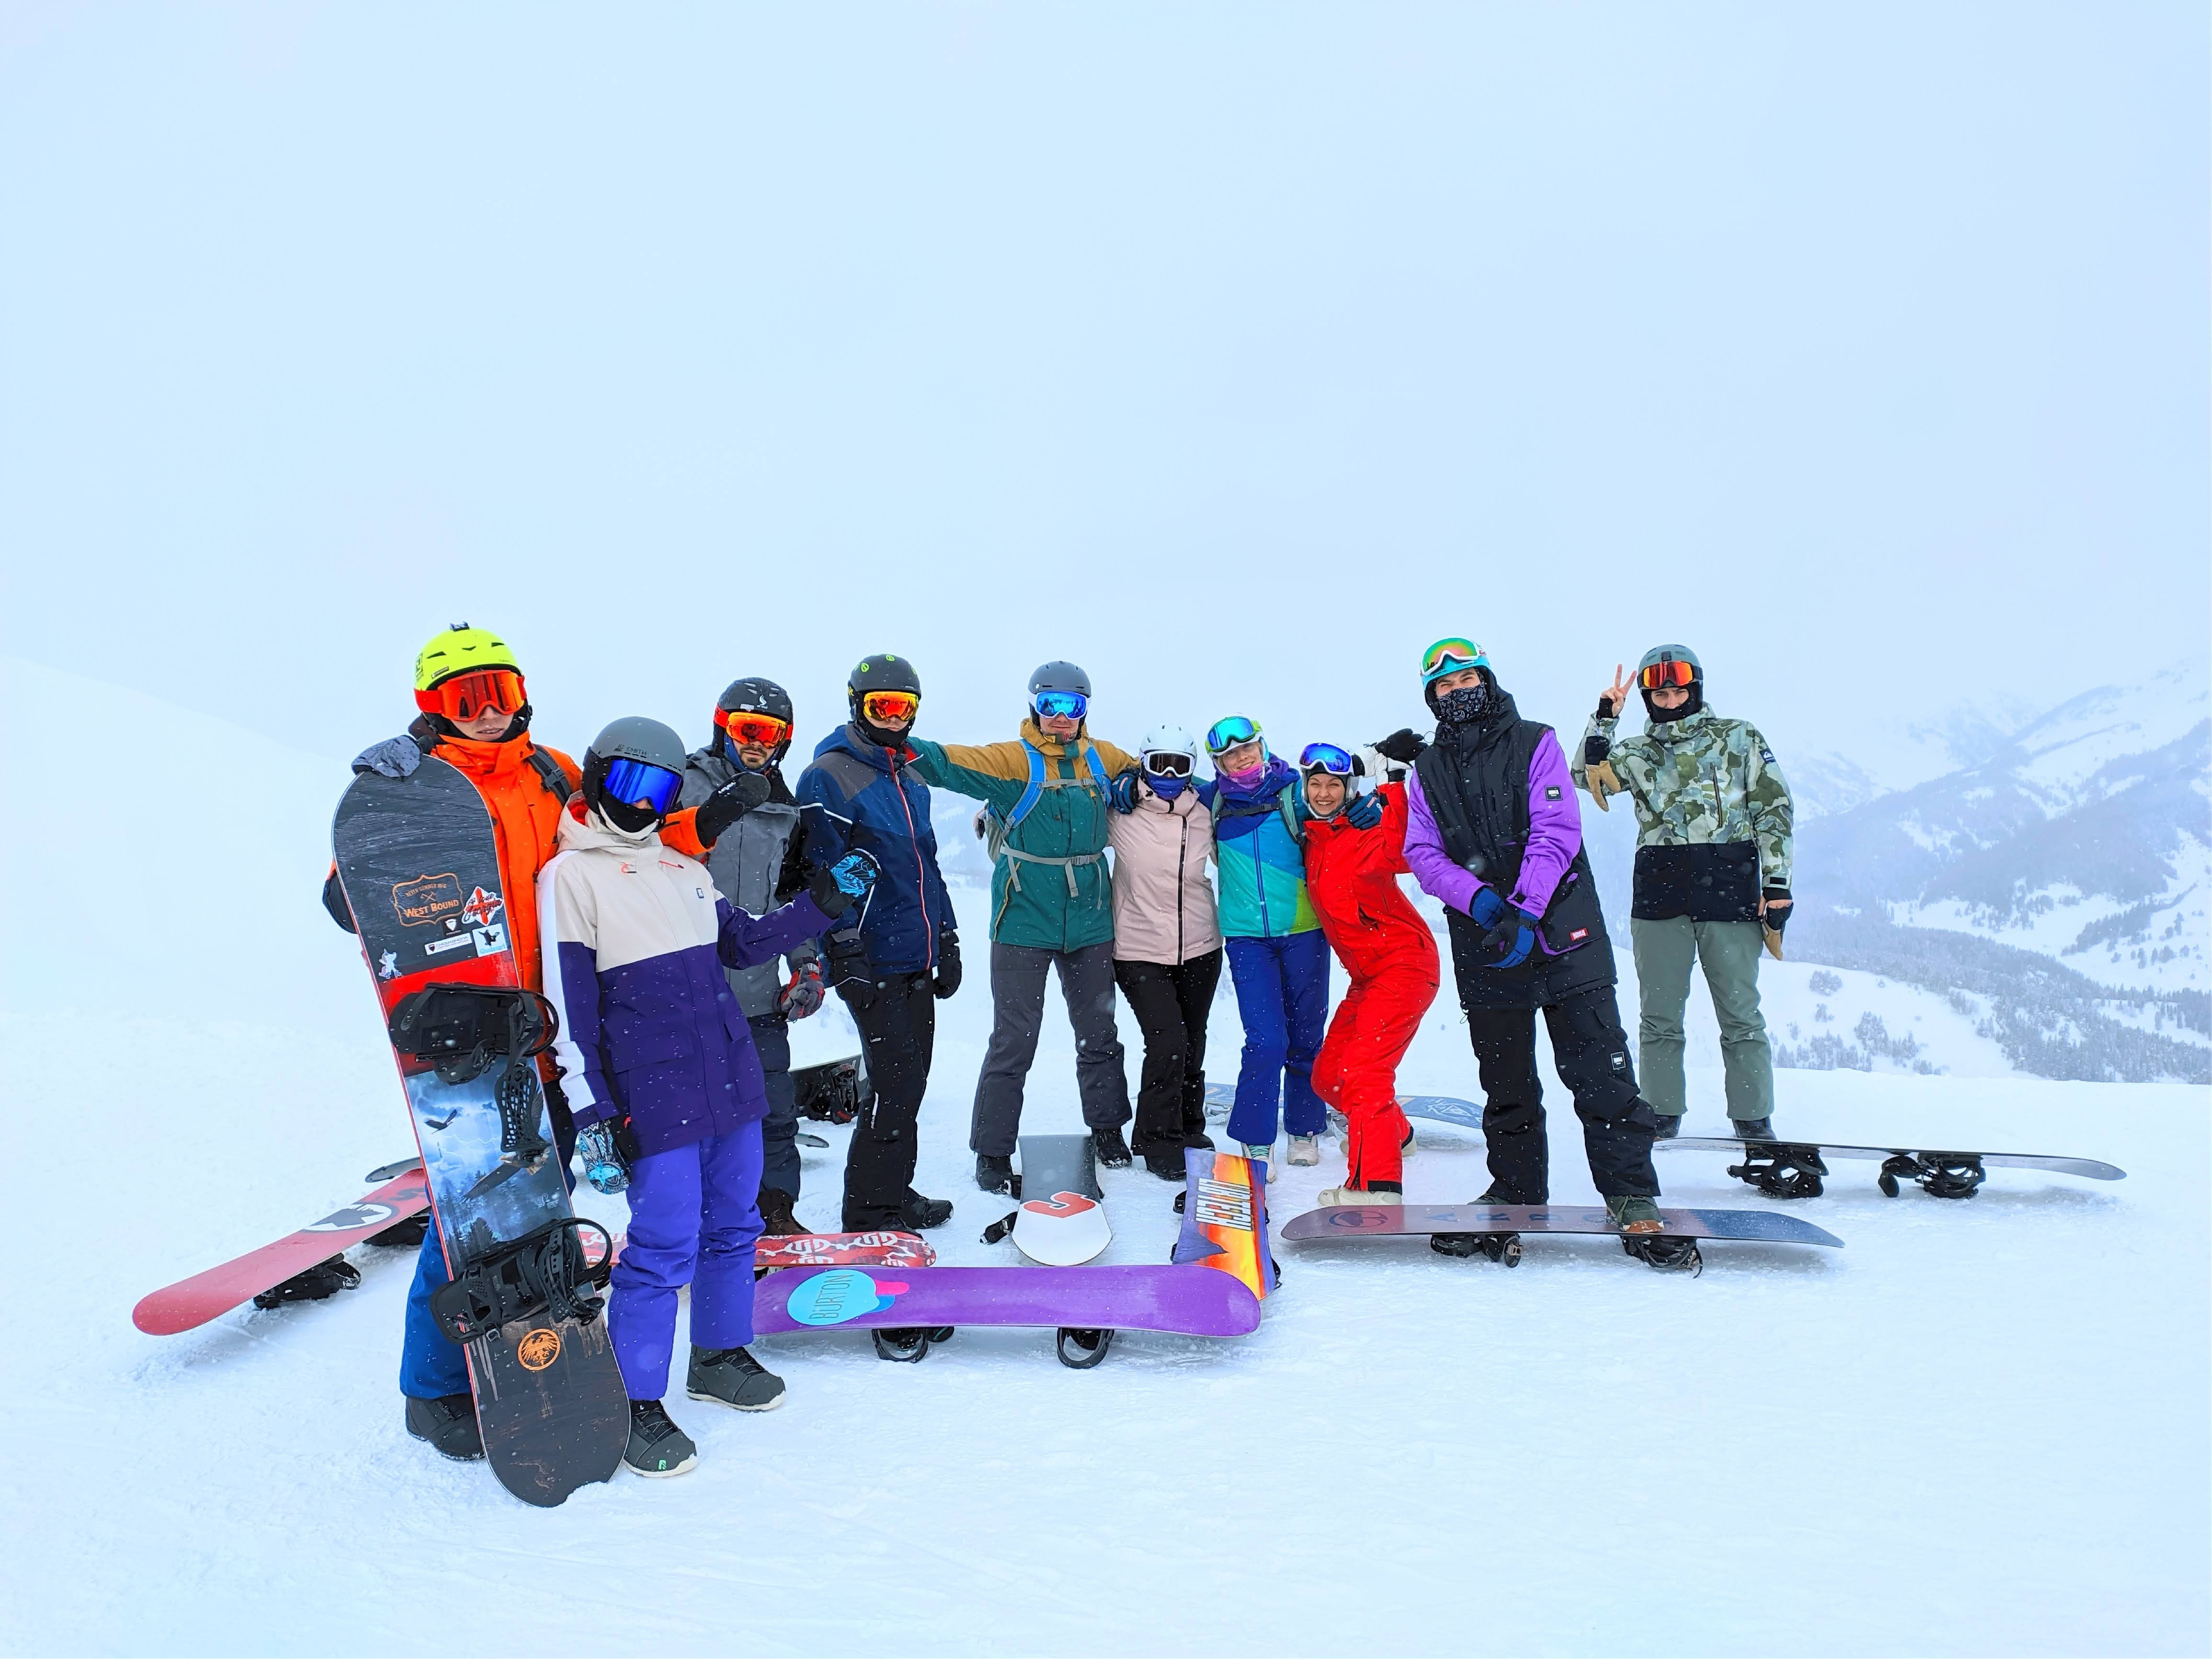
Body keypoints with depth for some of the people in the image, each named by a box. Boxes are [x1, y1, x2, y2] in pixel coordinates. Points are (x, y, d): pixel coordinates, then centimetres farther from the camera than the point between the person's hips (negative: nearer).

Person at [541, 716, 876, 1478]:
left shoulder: (684, 869, 15)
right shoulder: (570, 876, -5)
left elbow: (743, 943, 20)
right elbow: (568, 1005, -9)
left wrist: (824, 901, 10)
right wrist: (591, 1112, -13)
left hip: (731, 1082, 7)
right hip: (653, 1102, -7)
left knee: (733, 1224, 15)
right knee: (665, 1245, -4)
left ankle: (719, 1356, 35)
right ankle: (634, 1404, 14)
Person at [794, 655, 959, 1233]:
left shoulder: (911, 779, 17)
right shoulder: (830, 777, -8)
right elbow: (825, 871, -14)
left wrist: (947, 941, 19)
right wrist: (846, 953, -17)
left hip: (917, 961, 8)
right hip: (873, 963, -8)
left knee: (910, 1080, 14)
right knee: (897, 1082, -7)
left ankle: (894, 1192, 28)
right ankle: (869, 1213, 7)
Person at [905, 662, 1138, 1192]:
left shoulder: (1103, 759, 7)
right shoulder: (1012, 760, -7)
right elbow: (952, 763, -22)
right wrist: (904, 746, -39)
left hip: (1089, 924, 4)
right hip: (1024, 923, -4)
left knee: (1098, 1033, 17)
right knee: (1014, 1040, 1)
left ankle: (1107, 1130, 36)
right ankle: (992, 1152, 14)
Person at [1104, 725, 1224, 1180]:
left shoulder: (1204, 816, 1)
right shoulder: (1120, 813, -7)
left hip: (1200, 949, 4)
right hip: (1141, 951, -3)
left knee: (1192, 1044, 15)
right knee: (1167, 1044, -11)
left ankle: (1188, 1128, 36)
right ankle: (1159, 1141, 9)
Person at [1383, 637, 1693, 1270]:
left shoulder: (1534, 744, 3)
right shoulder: (1426, 772, 12)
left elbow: (1555, 833, -7)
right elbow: (1423, 853, 3)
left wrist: (1524, 913, -18)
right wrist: (1479, 898, -16)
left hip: (1560, 933, -3)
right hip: (1484, 946, 3)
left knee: (1601, 1075, -4)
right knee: (1506, 1086, 12)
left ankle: (1633, 1204, 5)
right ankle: (1516, 1196, 25)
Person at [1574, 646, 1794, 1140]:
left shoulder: (1739, 738, 8)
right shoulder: (1637, 752, 13)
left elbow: (1774, 809, 6)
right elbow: (1588, 779, -4)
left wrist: (1776, 884, -1)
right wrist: (1605, 717, -8)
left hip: (1729, 890, -2)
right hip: (1659, 893, 2)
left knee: (1740, 1014, 3)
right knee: (1659, 1015, 5)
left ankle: (1754, 1118, 14)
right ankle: (1662, 1114, 15)